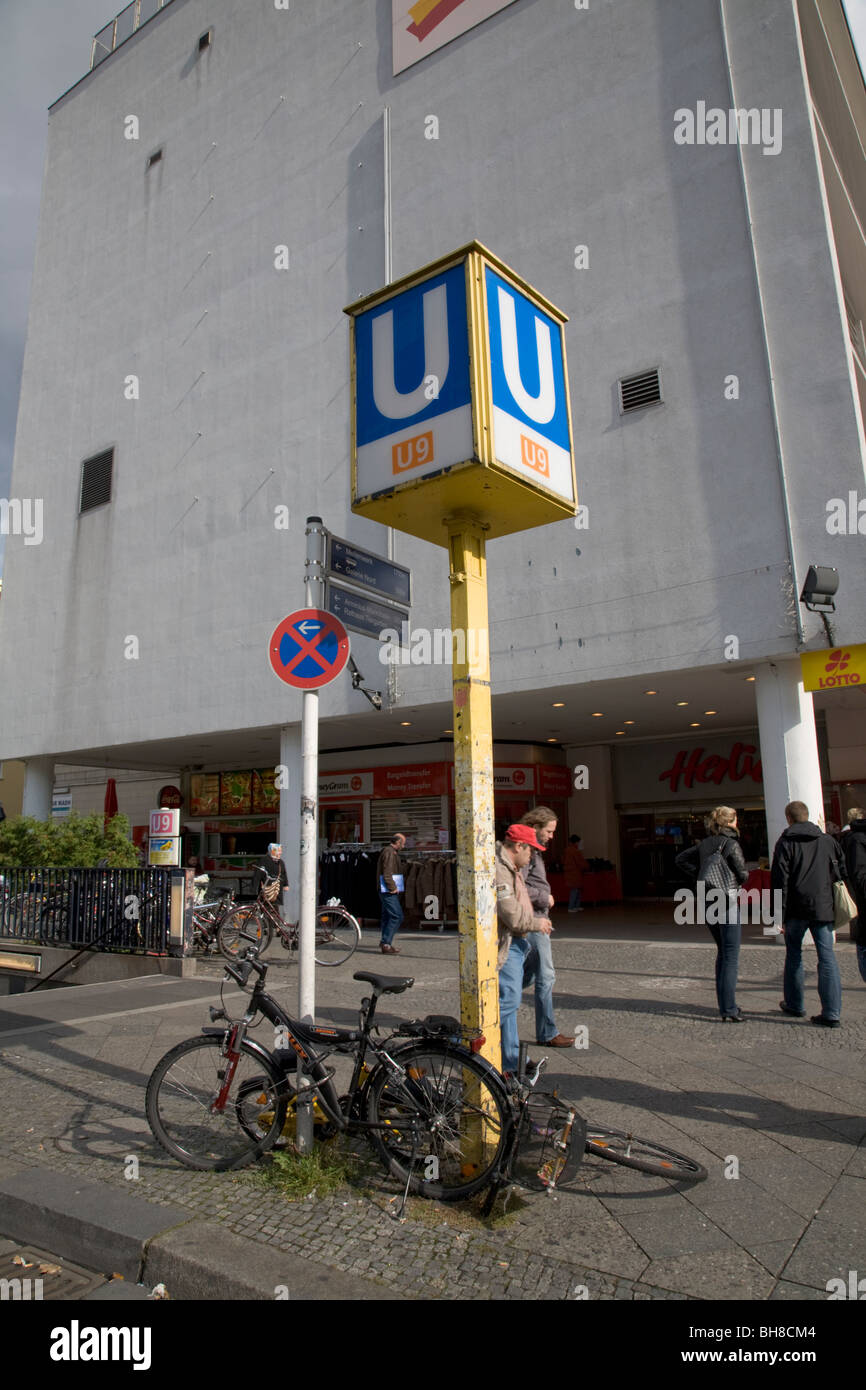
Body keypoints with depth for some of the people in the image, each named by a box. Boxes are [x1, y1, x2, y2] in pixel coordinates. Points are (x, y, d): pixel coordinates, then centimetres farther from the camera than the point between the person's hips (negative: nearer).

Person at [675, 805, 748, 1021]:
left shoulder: (705, 843, 11)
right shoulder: (731, 844, -10)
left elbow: (681, 859, 15)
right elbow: (742, 874, -9)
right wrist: (739, 881, 14)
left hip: (706, 903, 7)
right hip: (725, 901, -7)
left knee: (723, 953, 18)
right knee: (731, 957, -3)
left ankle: (724, 1004, 23)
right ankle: (729, 1010, -4)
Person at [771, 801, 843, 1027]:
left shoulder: (785, 842, -3)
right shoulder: (828, 841, 8)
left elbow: (780, 880, -8)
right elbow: (840, 874, 9)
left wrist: (780, 914, -6)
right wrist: (837, 907, 14)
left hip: (796, 908, -2)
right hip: (823, 907, 2)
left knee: (794, 955, 13)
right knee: (827, 957, 2)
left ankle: (794, 1005, 21)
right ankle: (831, 1013, -3)